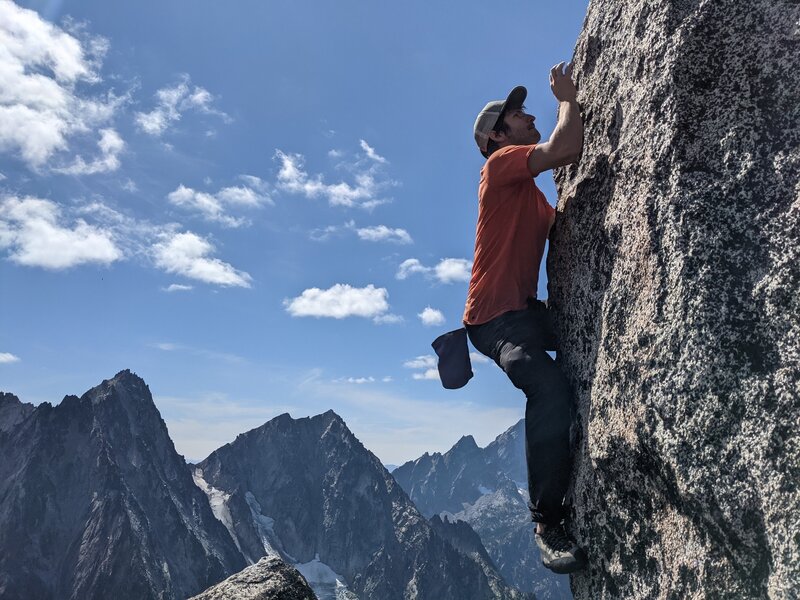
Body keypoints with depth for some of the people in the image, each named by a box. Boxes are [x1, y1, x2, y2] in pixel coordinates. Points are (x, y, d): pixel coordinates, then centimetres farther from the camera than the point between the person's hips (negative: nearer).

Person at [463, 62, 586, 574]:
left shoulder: (531, 192, 26)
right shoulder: (502, 162, -4)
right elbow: (565, 150, -18)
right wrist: (568, 98, 0)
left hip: (525, 310, 10)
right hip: (496, 314, -10)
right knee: (551, 390, -28)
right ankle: (548, 522, -15)